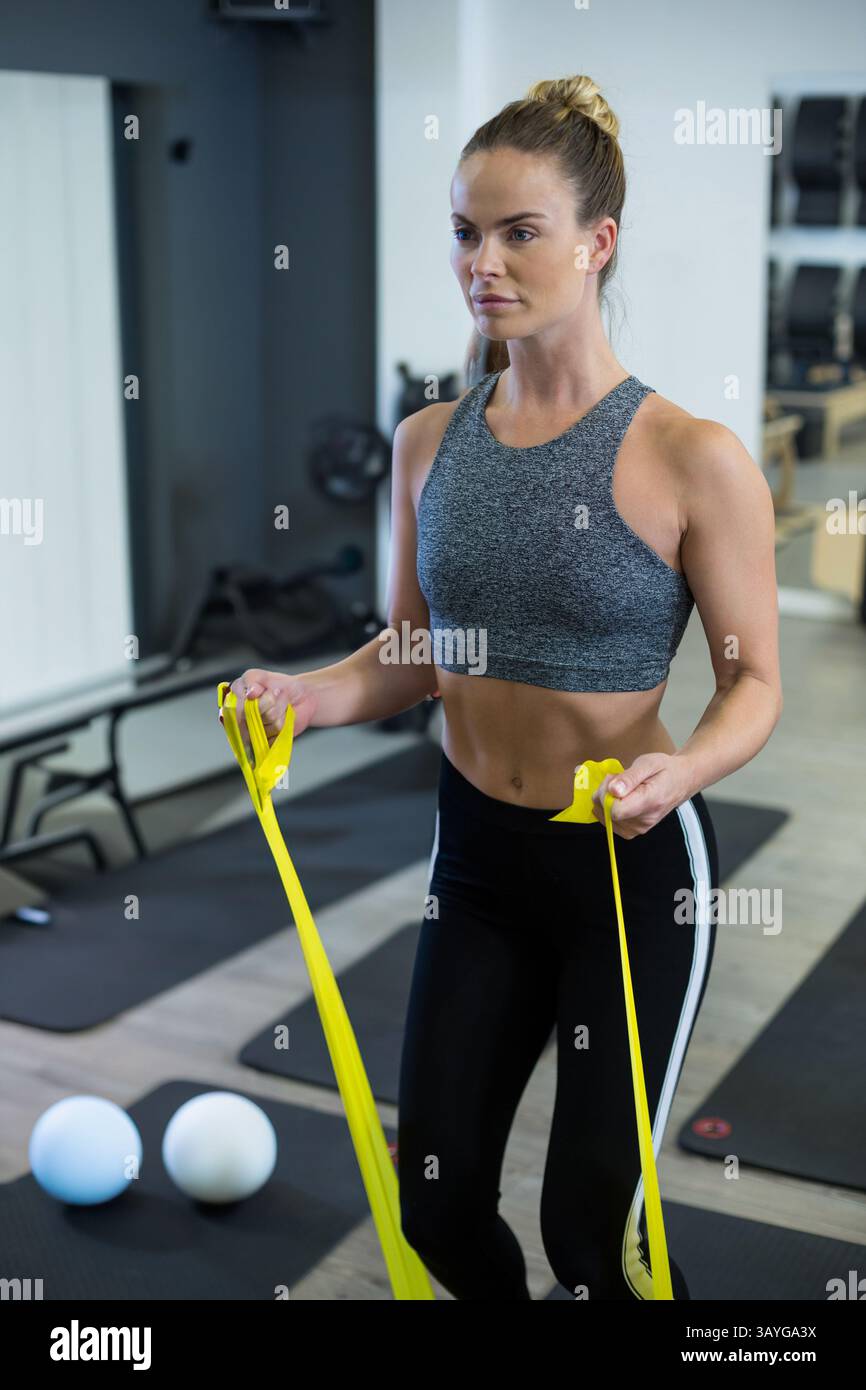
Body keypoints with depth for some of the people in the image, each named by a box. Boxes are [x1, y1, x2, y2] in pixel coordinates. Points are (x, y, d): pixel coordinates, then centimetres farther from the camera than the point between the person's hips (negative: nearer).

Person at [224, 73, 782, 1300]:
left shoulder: (691, 458, -15)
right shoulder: (429, 441, 0)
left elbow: (753, 680, -9)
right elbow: (412, 657, 8)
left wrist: (682, 768, -29)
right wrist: (312, 694, -12)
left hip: (634, 869, -4)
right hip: (477, 853, 5)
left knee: (590, 1223, 5)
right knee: (437, 1205, 12)